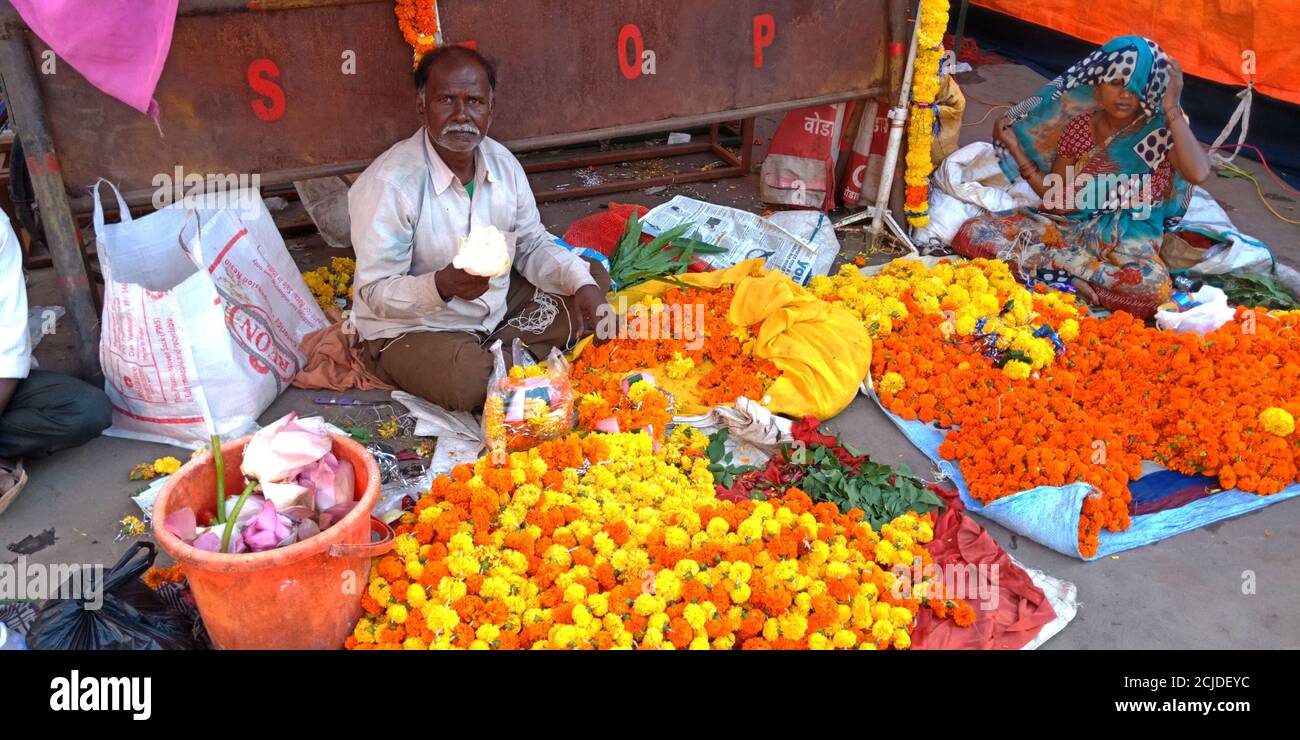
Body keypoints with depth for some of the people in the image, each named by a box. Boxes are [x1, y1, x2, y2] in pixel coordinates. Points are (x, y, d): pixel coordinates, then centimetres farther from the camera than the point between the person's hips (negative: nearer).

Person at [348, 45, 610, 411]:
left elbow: (533, 245, 7)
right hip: (410, 329, -7)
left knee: (593, 274, 4)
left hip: (497, 306, 7)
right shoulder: (388, 184, -24)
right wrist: (441, 286, -42)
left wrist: (580, 282, -12)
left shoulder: (502, 162, -4)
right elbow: (376, 293, -23)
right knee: (469, 382, -38)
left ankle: (496, 355, -9)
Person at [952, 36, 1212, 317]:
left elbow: (1198, 174, -25)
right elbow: (1056, 197, 5)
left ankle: (1050, 262, -20)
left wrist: (1172, 107, -22)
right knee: (971, 234, -17)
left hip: (1127, 241, -3)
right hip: (1068, 227, 3)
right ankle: (1074, 272, -20)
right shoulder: (1080, 126, 4)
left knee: (1152, 286, -40)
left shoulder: (1160, 129, -6)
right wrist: (1015, 148, -2)